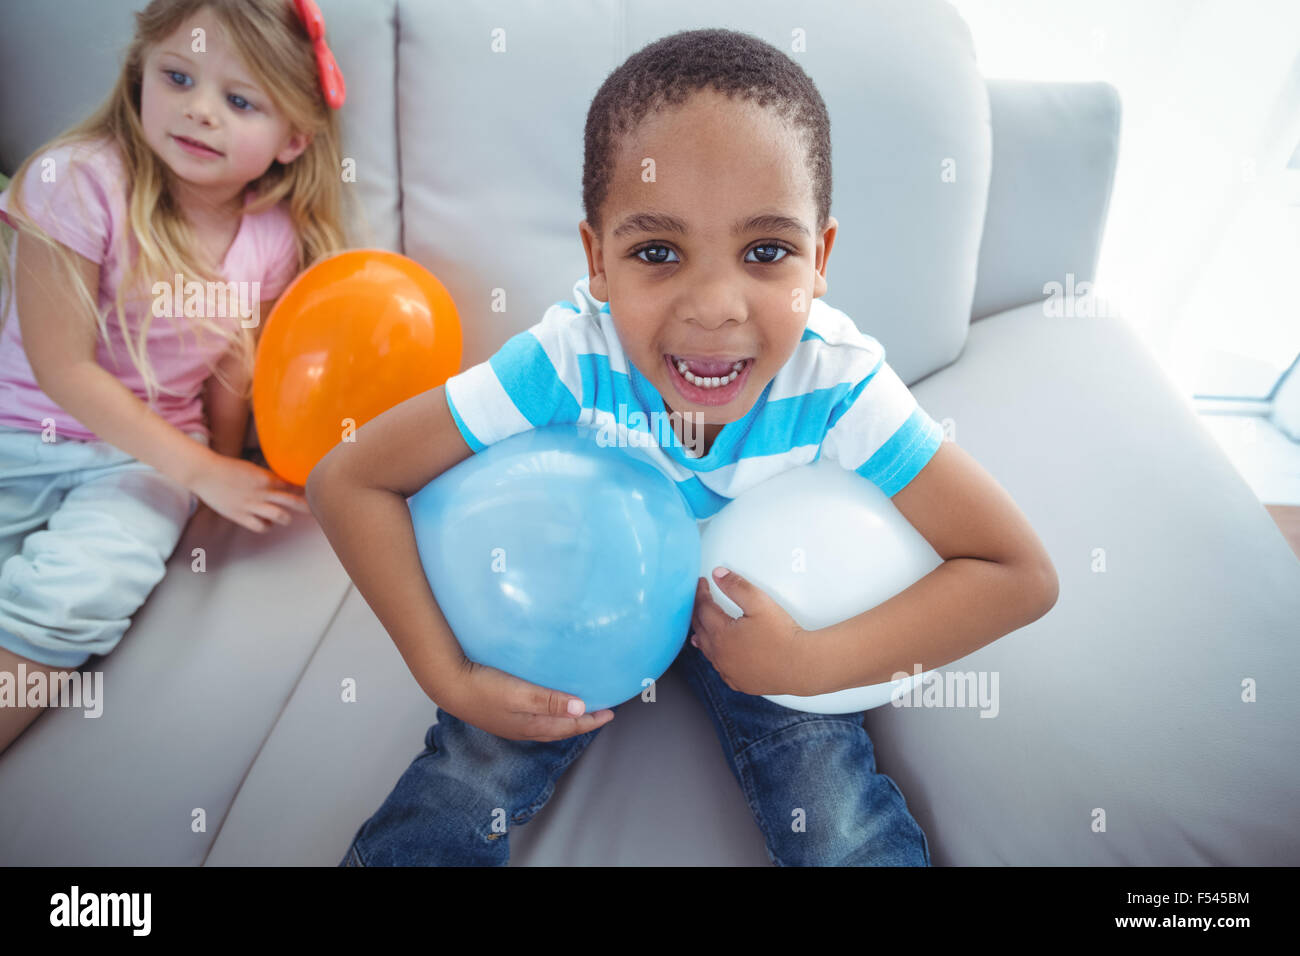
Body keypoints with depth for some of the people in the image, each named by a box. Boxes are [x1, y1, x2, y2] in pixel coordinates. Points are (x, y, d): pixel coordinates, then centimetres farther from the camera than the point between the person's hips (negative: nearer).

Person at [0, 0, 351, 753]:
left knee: (74, 594, -25)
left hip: (141, 457, 1)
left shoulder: (273, 241, -5)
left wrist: (227, 474, -1)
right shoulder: (79, 182, -15)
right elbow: (63, 368, -16)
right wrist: (200, 471, -19)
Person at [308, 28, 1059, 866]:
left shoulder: (838, 385, -31)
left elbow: (1022, 575, -26)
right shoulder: (569, 362, -31)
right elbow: (347, 483, -23)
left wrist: (812, 664, -32)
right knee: (436, 825, -10)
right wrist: (451, 677, -28)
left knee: (858, 845, -12)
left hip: (758, 615, 1)